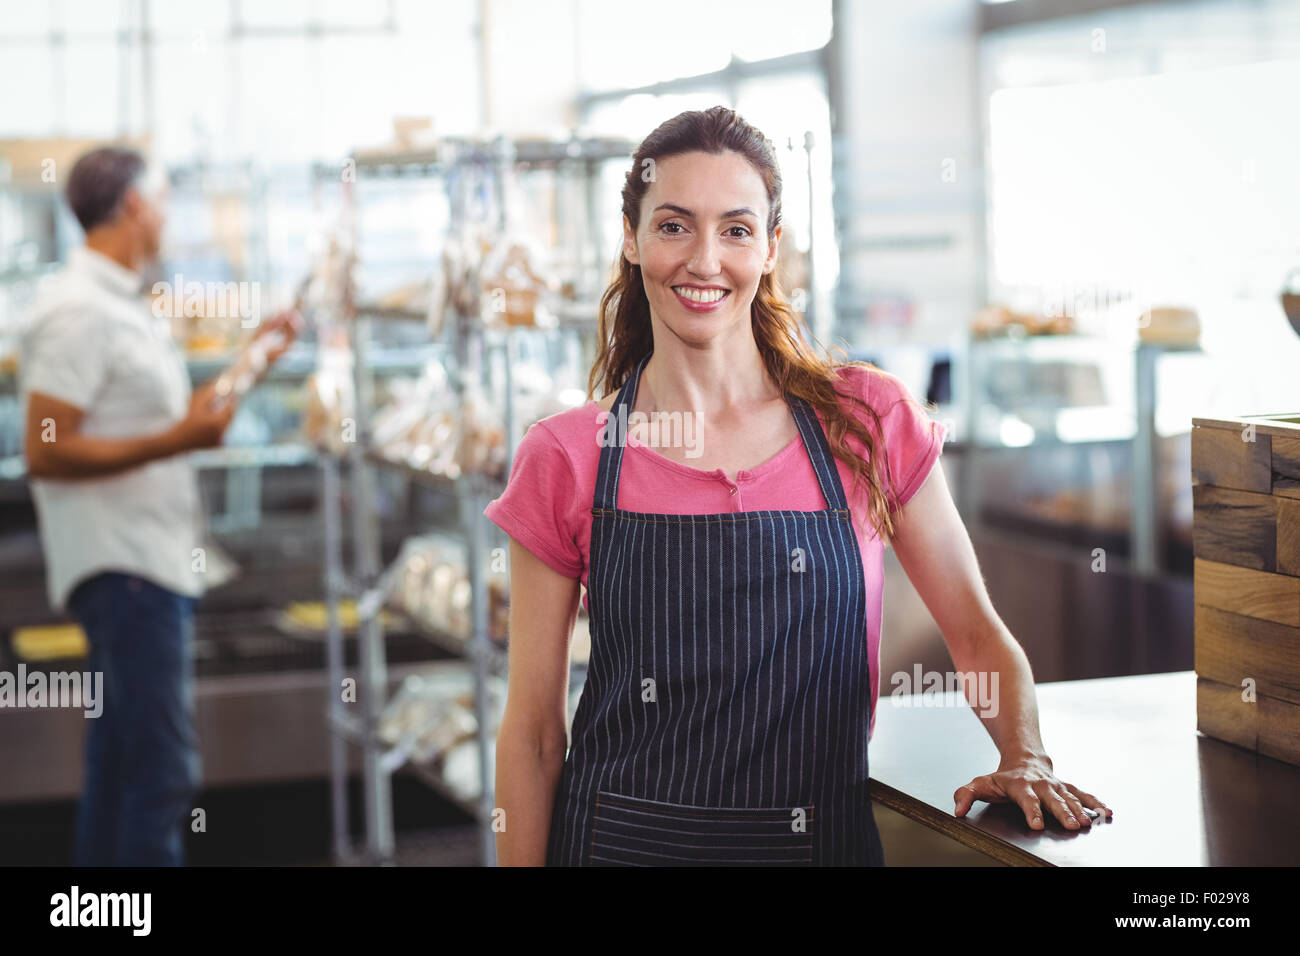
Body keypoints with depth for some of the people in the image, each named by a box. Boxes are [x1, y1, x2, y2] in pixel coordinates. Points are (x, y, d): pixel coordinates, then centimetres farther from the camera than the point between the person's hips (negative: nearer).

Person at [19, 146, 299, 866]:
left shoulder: (118, 303, 17)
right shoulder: (80, 312, -14)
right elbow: (45, 454, -20)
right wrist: (176, 440, -24)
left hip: (152, 560, 10)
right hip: (123, 566, -10)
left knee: (120, 762, 15)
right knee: (163, 767, -11)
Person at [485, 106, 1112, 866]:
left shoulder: (869, 421, -3)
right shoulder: (564, 460, -5)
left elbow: (976, 633, 5)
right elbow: (533, 729, -1)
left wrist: (1025, 759, -11)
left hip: (825, 839, 1)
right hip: (623, 842, 0)